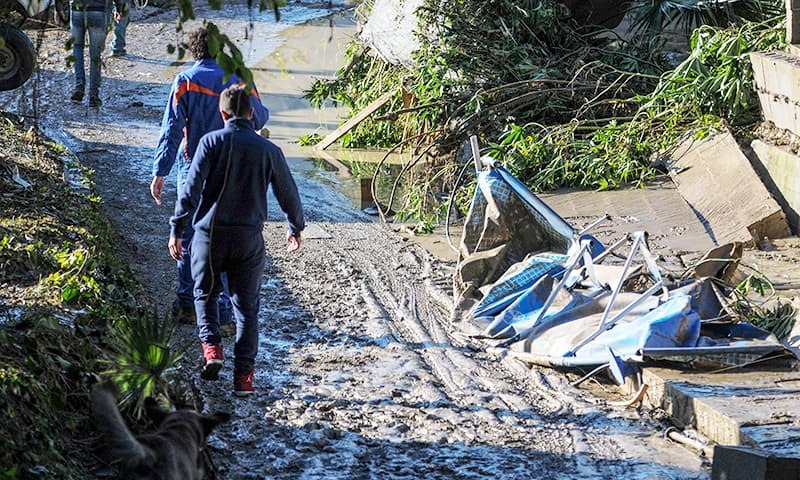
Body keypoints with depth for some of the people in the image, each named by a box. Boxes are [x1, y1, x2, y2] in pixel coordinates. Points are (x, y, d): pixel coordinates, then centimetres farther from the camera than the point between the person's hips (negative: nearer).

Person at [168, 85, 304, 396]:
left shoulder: (212, 142, -5)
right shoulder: (269, 150, 3)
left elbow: (191, 188, -11)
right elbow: (288, 193, 13)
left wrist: (176, 230, -7)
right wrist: (295, 228, 29)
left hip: (210, 233, -1)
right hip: (249, 239, 1)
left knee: (205, 294, 19)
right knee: (246, 306, 9)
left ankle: (211, 346, -3)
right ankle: (243, 374, 3)